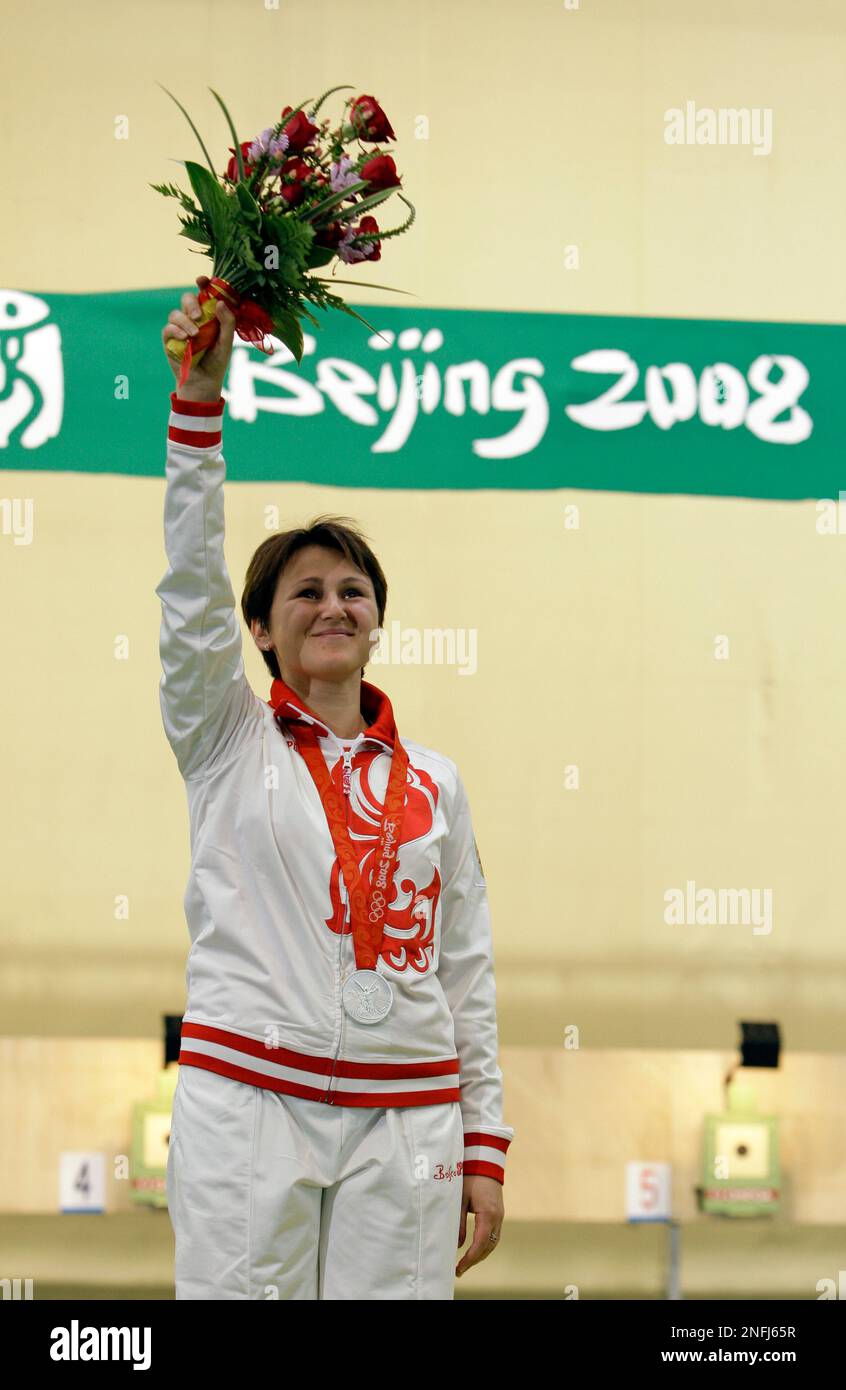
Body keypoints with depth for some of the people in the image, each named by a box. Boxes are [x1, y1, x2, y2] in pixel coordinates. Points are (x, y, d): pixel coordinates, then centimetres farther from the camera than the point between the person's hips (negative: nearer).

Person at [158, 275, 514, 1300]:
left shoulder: (435, 783, 13)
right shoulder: (227, 739, 8)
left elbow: (467, 972, 13)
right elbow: (190, 581, -6)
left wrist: (485, 1149, 7)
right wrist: (199, 396, -15)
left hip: (405, 1122, 2)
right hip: (246, 1098, -2)